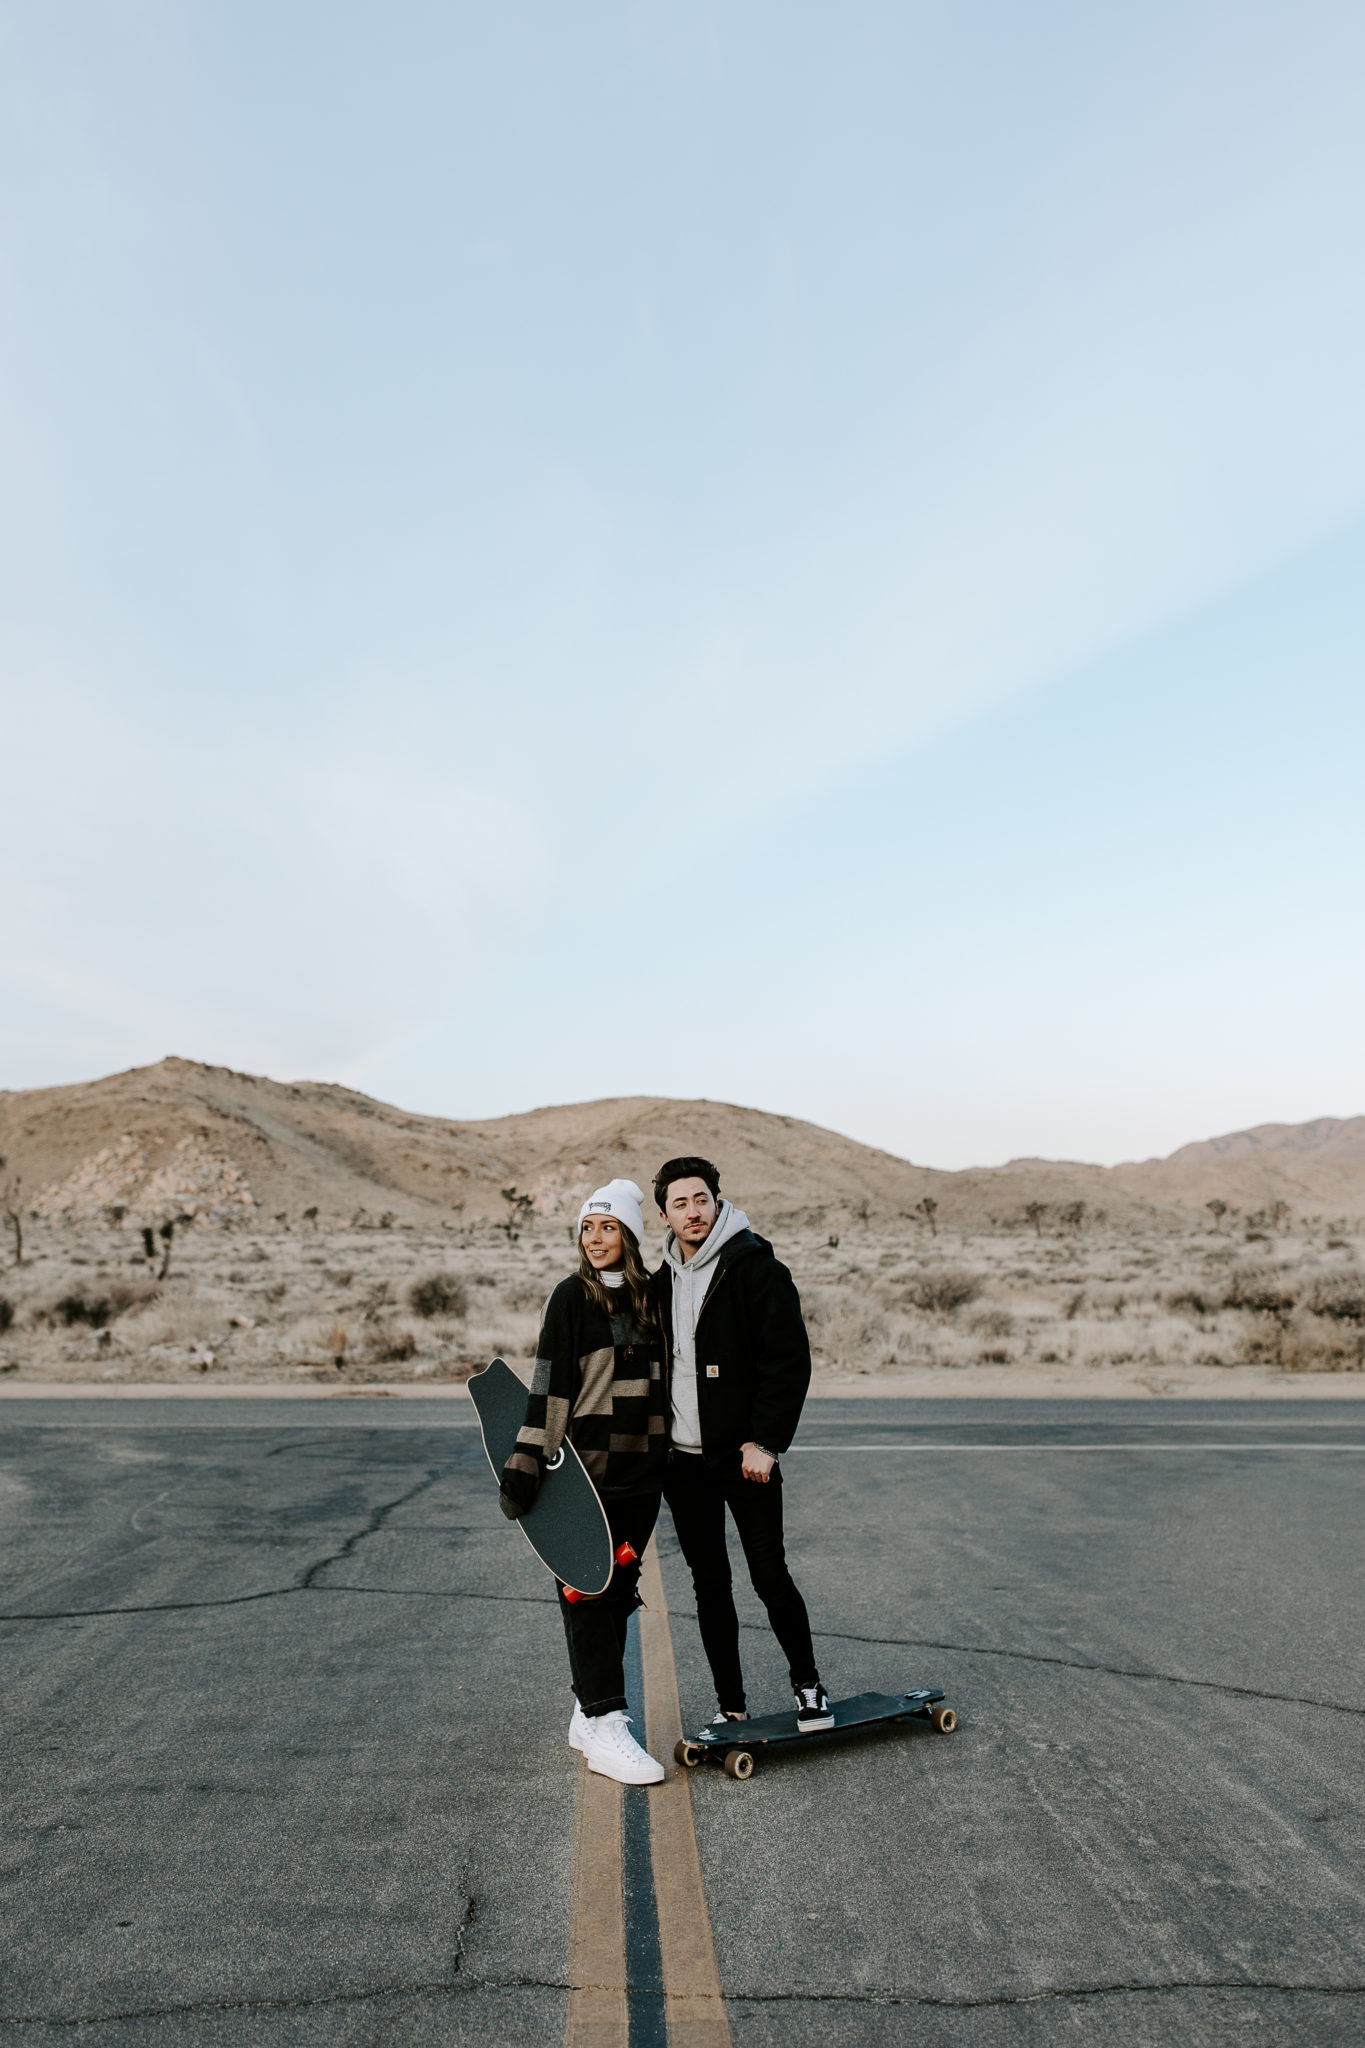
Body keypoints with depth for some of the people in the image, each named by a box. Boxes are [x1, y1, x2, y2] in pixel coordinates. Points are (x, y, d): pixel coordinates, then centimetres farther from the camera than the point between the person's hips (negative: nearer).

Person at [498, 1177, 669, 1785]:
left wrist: (670, 1458, 20)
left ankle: (588, 1711, 26)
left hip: (641, 1472, 5)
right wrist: (527, 1463, -15)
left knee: (617, 1591, 12)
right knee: (588, 1591, -4)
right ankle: (604, 1725, 3)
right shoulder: (572, 1297, -6)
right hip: (586, 1470, -5)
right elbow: (549, 1385, -10)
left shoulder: (651, 1297, 8)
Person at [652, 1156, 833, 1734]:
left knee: (770, 1577, 1)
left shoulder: (756, 1268, -9)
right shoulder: (663, 1281, 10)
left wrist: (765, 1443, -17)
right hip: (683, 1460, 5)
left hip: (745, 1454, -5)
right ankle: (730, 1706, 25)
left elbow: (789, 1360, -13)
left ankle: (808, 1685, 25)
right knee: (709, 1585, 12)